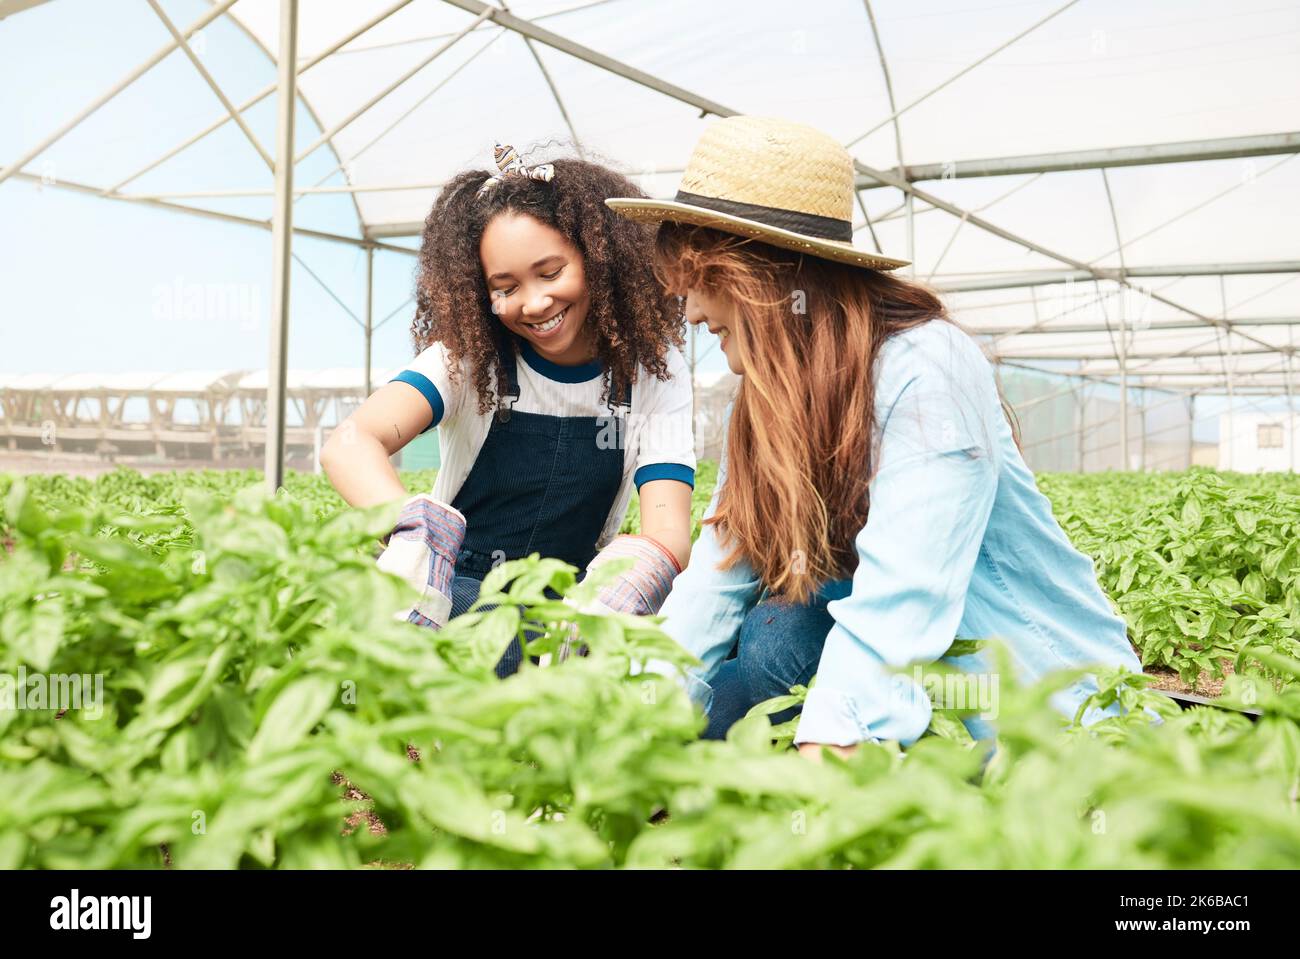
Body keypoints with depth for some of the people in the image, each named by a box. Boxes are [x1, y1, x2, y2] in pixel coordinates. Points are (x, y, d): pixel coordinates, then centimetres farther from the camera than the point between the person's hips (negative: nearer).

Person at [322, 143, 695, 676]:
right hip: (450, 589, -1)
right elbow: (350, 442, -28)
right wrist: (414, 531, -50)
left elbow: (668, 533, -18)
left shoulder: (653, 372, -6)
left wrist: (599, 615, -40)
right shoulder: (469, 356, -9)